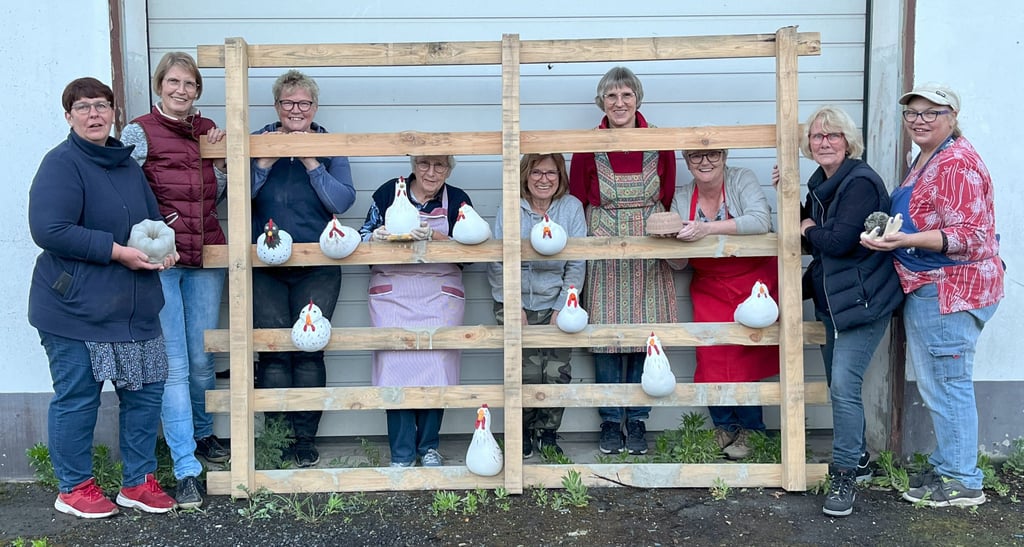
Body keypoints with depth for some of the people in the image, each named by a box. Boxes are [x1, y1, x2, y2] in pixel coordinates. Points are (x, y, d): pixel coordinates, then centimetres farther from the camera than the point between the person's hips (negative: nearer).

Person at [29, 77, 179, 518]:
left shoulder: (127, 164, 13)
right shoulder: (62, 164, -11)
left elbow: (152, 218, 23)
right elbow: (49, 230, -21)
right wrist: (118, 251, -20)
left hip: (133, 308, 7)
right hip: (76, 311, -7)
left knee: (145, 390, 11)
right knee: (77, 398, 4)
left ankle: (137, 482, 26)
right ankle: (73, 489, 22)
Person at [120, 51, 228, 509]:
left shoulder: (207, 129, 12)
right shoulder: (139, 132, -2)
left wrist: (219, 159, 1)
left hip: (205, 257, 5)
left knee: (202, 360, 12)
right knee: (173, 365, -3)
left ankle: (202, 434, 36)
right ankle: (186, 468, 2)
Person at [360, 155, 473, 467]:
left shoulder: (457, 200, 6)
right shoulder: (388, 192, 6)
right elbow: (364, 236, 8)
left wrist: (434, 236, -20)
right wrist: (377, 237, -14)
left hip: (440, 293, 0)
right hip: (392, 291, 0)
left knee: (436, 363, -7)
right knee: (396, 365, -7)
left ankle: (429, 447, 11)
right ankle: (402, 454, 2)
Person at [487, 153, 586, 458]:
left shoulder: (572, 208, -1)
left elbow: (577, 265, -1)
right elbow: (497, 264, -2)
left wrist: (562, 308, -6)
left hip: (555, 304, 1)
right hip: (516, 305, -1)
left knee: (558, 373, -6)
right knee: (526, 373, -8)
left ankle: (548, 433, 18)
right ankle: (522, 432, 17)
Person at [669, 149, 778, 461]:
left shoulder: (742, 180, -6)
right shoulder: (682, 198, 3)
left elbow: (761, 221, -25)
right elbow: (678, 263, 2)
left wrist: (708, 228, -30)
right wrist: (671, 238, -20)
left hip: (754, 284, -3)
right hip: (709, 290, 3)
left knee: (746, 357, -5)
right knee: (710, 358, -3)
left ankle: (749, 431, 14)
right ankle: (725, 428, 18)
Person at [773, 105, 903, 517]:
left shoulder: (861, 182, -17)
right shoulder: (820, 183, 11)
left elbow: (838, 241, -25)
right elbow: (807, 230, 12)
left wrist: (809, 231, -5)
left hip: (864, 300, -9)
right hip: (831, 299, 9)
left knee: (844, 384, -13)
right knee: (838, 384, 16)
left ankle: (845, 475, -2)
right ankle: (858, 459, 33)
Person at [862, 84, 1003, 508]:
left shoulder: (957, 163, -16)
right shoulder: (925, 159, 16)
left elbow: (971, 235, -22)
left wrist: (905, 241, -30)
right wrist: (890, 230, 14)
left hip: (949, 292, -10)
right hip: (927, 288, 10)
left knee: (947, 384, -3)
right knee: (937, 384, 17)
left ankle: (962, 481, 8)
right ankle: (947, 466, 28)